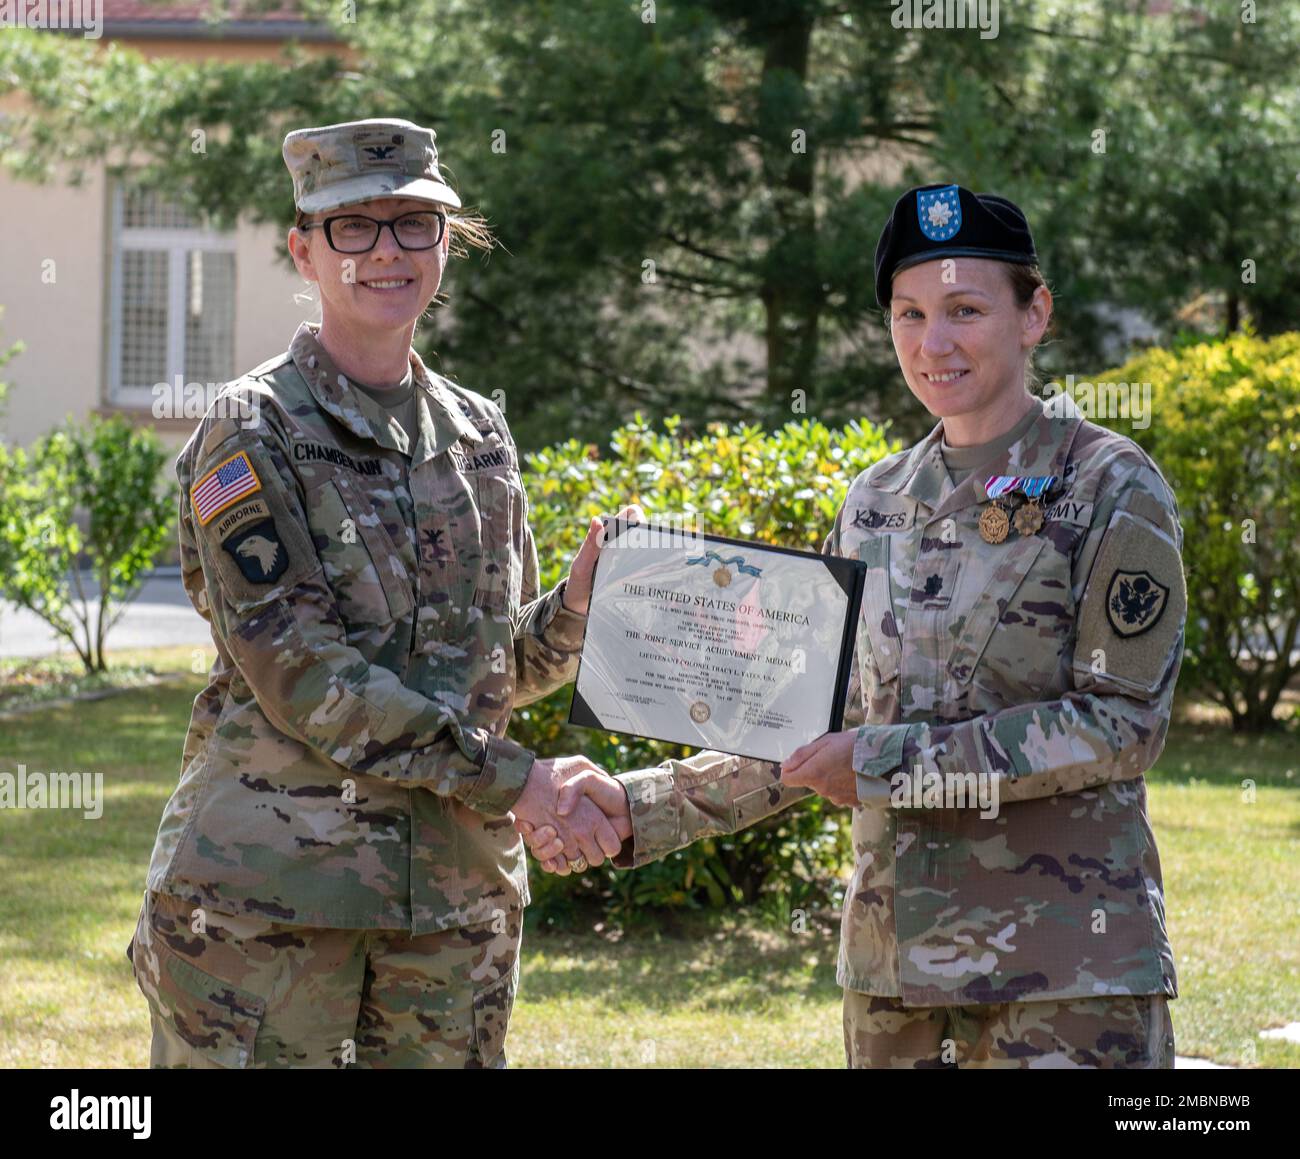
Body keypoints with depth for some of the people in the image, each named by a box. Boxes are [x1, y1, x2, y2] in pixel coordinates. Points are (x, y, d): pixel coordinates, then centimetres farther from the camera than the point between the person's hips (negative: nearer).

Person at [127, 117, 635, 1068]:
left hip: (455, 884, 5)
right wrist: (514, 779, -16)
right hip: (268, 883, -5)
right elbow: (303, 675, -14)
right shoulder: (252, 435, -5)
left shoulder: (480, 437, 13)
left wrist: (582, 603, -3)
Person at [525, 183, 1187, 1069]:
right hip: (894, 960, 5)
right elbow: (813, 742, 17)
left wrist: (891, 762, -15)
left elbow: (1123, 722, -12)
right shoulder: (877, 504, 13)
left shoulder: (1109, 488, -4)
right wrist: (634, 811, 7)